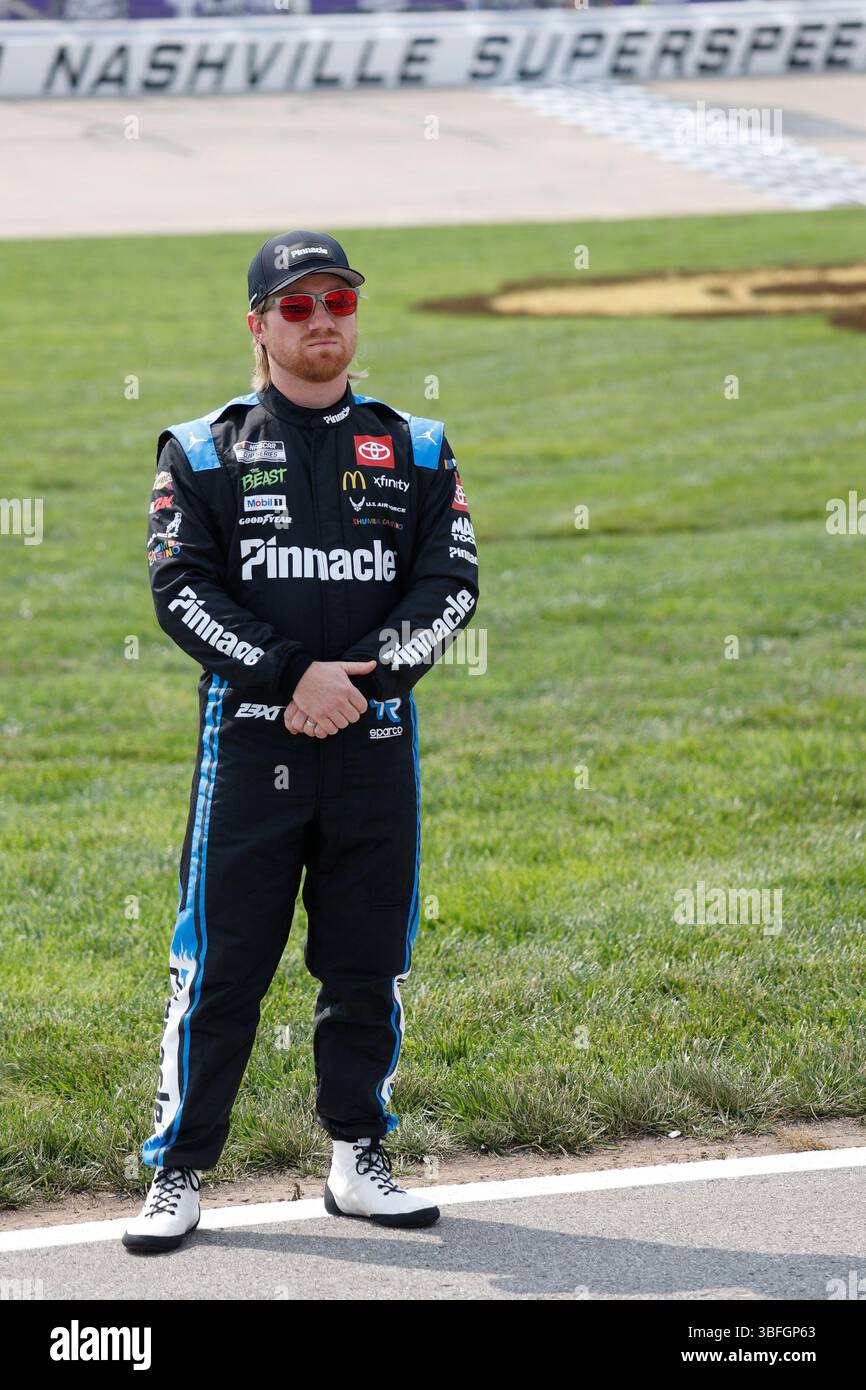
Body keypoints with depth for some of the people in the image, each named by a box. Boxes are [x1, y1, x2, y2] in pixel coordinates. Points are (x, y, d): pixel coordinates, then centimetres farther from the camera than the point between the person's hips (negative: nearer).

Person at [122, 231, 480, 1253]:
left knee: (367, 965, 7)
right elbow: (182, 589, -5)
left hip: (377, 742, 2)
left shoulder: (415, 452, 12)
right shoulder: (202, 452, 6)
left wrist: (359, 677, -12)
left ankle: (357, 1161, 19)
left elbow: (451, 583, 3)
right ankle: (177, 1174, 4)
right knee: (219, 965, -3)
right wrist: (293, 675, -16)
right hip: (249, 738, -2)